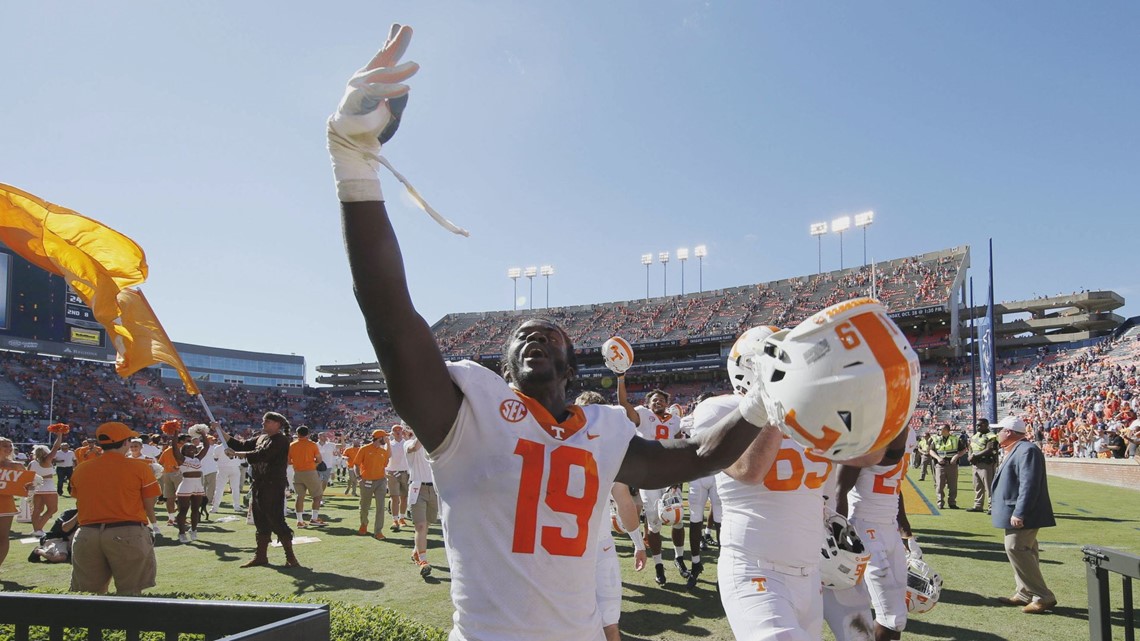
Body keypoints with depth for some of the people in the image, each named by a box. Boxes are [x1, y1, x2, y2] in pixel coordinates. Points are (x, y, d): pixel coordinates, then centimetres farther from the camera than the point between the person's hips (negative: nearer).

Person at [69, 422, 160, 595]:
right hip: (128, 533, -4)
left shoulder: (80, 470, 9)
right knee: (129, 593, 4)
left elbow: (80, 505, 14)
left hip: (86, 534, 4)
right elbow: (149, 506, -1)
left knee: (91, 593, 15)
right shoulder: (140, 467, -4)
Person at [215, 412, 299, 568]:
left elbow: (262, 455, -21)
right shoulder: (261, 438, 16)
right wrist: (220, 431, 8)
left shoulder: (280, 440, -11)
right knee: (261, 522, 14)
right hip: (259, 485, 9)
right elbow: (241, 445, 14)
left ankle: (290, 557, -3)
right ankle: (261, 556, 24)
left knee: (276, 521, -9)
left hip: (273, 486, -9)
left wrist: (238, 454, -10)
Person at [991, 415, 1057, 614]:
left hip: (1021, 515, -11)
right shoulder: (1013, 451, 14)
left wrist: (1019, 513, -28)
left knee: (1016, 549, -11)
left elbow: (1029, 485, -25)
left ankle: (1043, 597, -4)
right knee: (1021, 551, 15)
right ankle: (1025, 594, 23)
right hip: (1013, 513, 11)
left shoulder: (1026, 451, -19)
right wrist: (997, 508, 23)